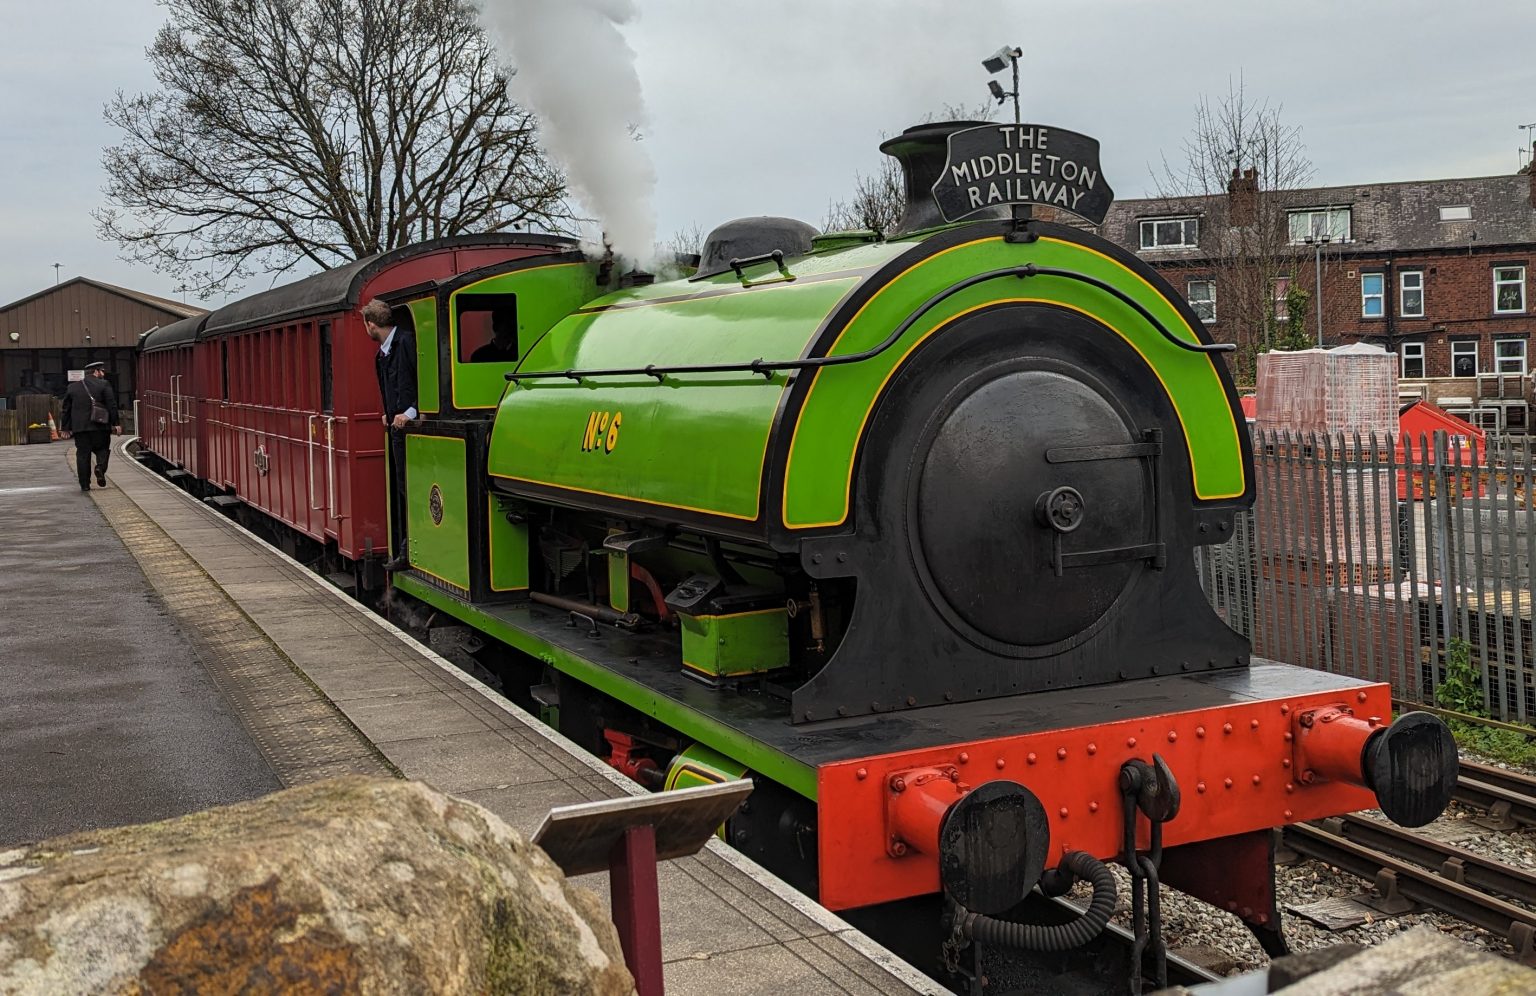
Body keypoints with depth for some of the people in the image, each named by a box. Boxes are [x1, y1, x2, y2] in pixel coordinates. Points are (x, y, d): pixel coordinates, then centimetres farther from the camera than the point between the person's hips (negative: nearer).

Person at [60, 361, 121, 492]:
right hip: (100, 426, -3)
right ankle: (100, 467, -18)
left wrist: (66, 427, 17)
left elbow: (66, 409, 13)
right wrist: (115, 424, -5)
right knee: (102, 449, 11)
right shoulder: (103, 385, -1)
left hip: (79, 427, 3)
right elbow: (112, 406, -7)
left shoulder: (73, 386, 12)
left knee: (82, 454, 5)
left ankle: (84, 484, 2)